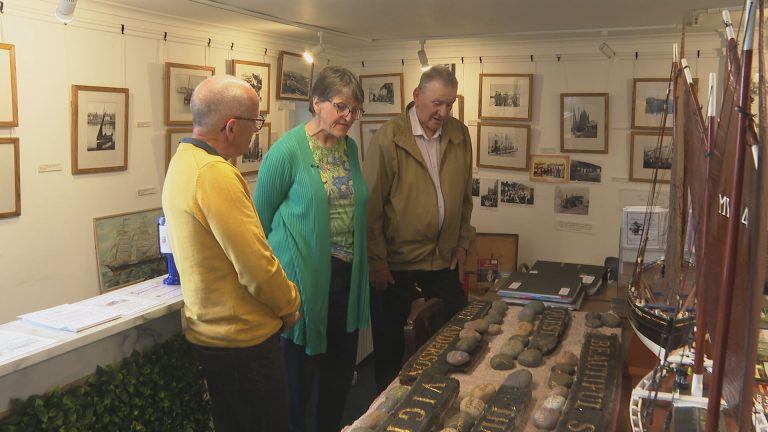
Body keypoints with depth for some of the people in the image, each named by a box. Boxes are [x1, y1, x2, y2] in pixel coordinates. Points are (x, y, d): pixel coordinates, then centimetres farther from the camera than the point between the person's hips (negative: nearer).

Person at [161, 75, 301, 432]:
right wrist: (290, 304, -6)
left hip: (206, 331, 10)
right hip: (242, 339, -10)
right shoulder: (215, 173, -24)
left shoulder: (182, 162, 7)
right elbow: (255, 265, -25)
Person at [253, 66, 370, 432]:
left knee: (341, 362, 18)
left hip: (346, 274, 7)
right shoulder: (288, 150, -13)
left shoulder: (350, 147, 7)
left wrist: (358, 262, 15)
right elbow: (261, 214, -5)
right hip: (303, 275, -6)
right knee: (301, 365, 8)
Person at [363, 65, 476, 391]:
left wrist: (462, 241, 9)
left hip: (444, 255, 5)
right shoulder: (389, 137, -13)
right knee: (389, 339, 10)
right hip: (396, 258, -4)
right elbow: (371, 202, -13)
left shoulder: (460, 135, 3)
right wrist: (376, 260, -12)